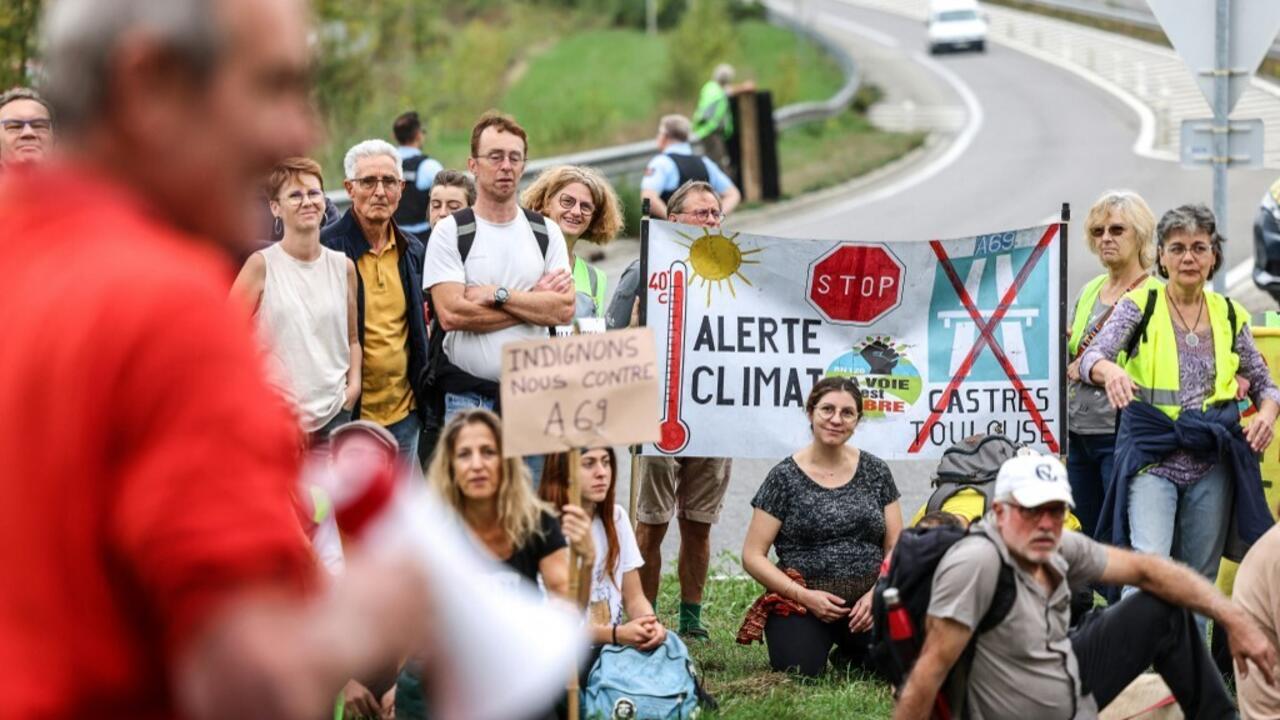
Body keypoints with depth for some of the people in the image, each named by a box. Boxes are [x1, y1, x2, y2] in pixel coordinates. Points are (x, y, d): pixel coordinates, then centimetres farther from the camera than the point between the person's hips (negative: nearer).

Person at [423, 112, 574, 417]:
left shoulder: (546, 233, 11)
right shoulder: (450, 232, 1)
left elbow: (564, 309, -1)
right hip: (468, 393, -3)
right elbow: (451, 314, -11)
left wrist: (498, 295, -10)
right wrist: (534, 301, -5)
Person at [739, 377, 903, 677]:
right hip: (802, 602, -2)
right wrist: (805, 596, -13)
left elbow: (895, 546, 10)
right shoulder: (785, 477, 0)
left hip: (867, 599, 2)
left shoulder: (875, 471, 9)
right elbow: (753, 556, -1)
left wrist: (876, 594, -9)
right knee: (800, 668, -29)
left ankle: (849, 649, 11)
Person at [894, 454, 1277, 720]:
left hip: (1070, 681, 9)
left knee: (1164, 610, 10)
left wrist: (1233, 617, -6)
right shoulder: (976, 563, -30)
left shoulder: (1059, 547, -6)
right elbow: (931, 669, -29)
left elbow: (1145, 570, 1)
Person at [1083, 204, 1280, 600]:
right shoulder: (1139, 305, 1)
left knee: (1201, 577, 7)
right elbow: (1093, 356, -13)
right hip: (1152, 456, -3)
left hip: (1211, 461, 3)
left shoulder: (1230, 316, 10)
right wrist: (1110, 371, -38)